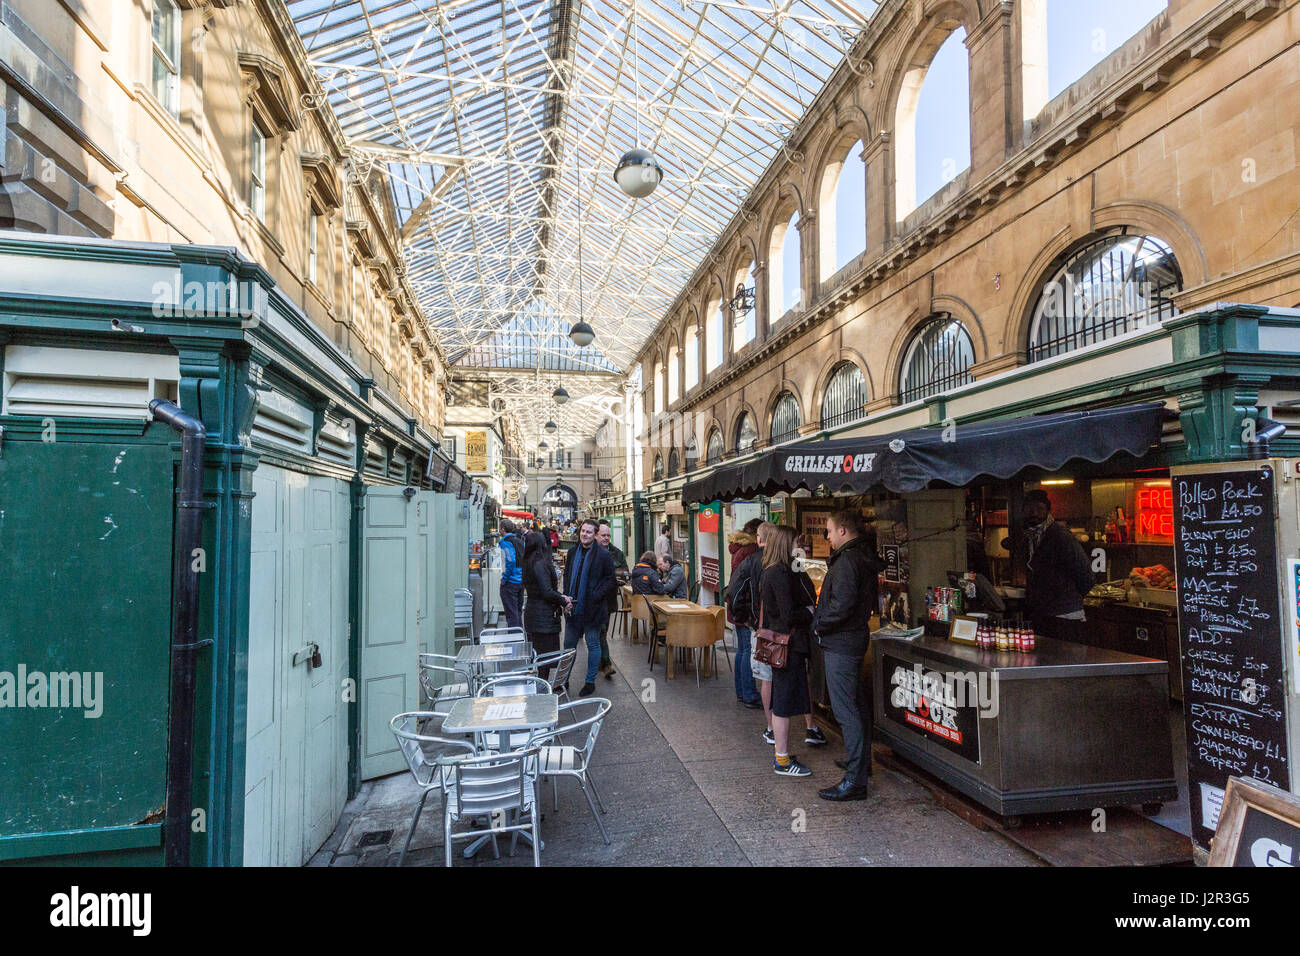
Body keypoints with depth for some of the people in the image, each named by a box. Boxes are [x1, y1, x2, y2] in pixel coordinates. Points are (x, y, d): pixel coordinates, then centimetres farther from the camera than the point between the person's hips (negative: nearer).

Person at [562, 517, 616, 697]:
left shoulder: (603, 555, -10)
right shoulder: (573, 552, 6)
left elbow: (610, 580, -7)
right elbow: (567, 576, 15)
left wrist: (596, 596, -17)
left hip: (593, 608, -5)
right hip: (573, 607, 5)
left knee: (593, 644, 7)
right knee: (568, 643, 13)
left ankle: (590, 682, 19)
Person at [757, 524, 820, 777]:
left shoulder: (770, 572, 11)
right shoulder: (780, 574, -20)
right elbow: (789, 616, -21)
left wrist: (801, 572, 6)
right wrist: (812, 613, -8)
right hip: (788, 644, -10)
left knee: (781, 701, 17)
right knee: (785, 701, -1)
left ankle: (780, 755, 27)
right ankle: (783, 761, 9)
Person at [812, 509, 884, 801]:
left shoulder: (847, 561, -19)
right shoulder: (865, 558, 12)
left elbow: (841, 604, -28)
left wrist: (819, 625, -12)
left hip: (840, 643, -11)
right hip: (855, 637, 11)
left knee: (845, 709, -8)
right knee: (857, 703, 21)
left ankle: (855, 781, -5)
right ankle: (861, 761, 36)